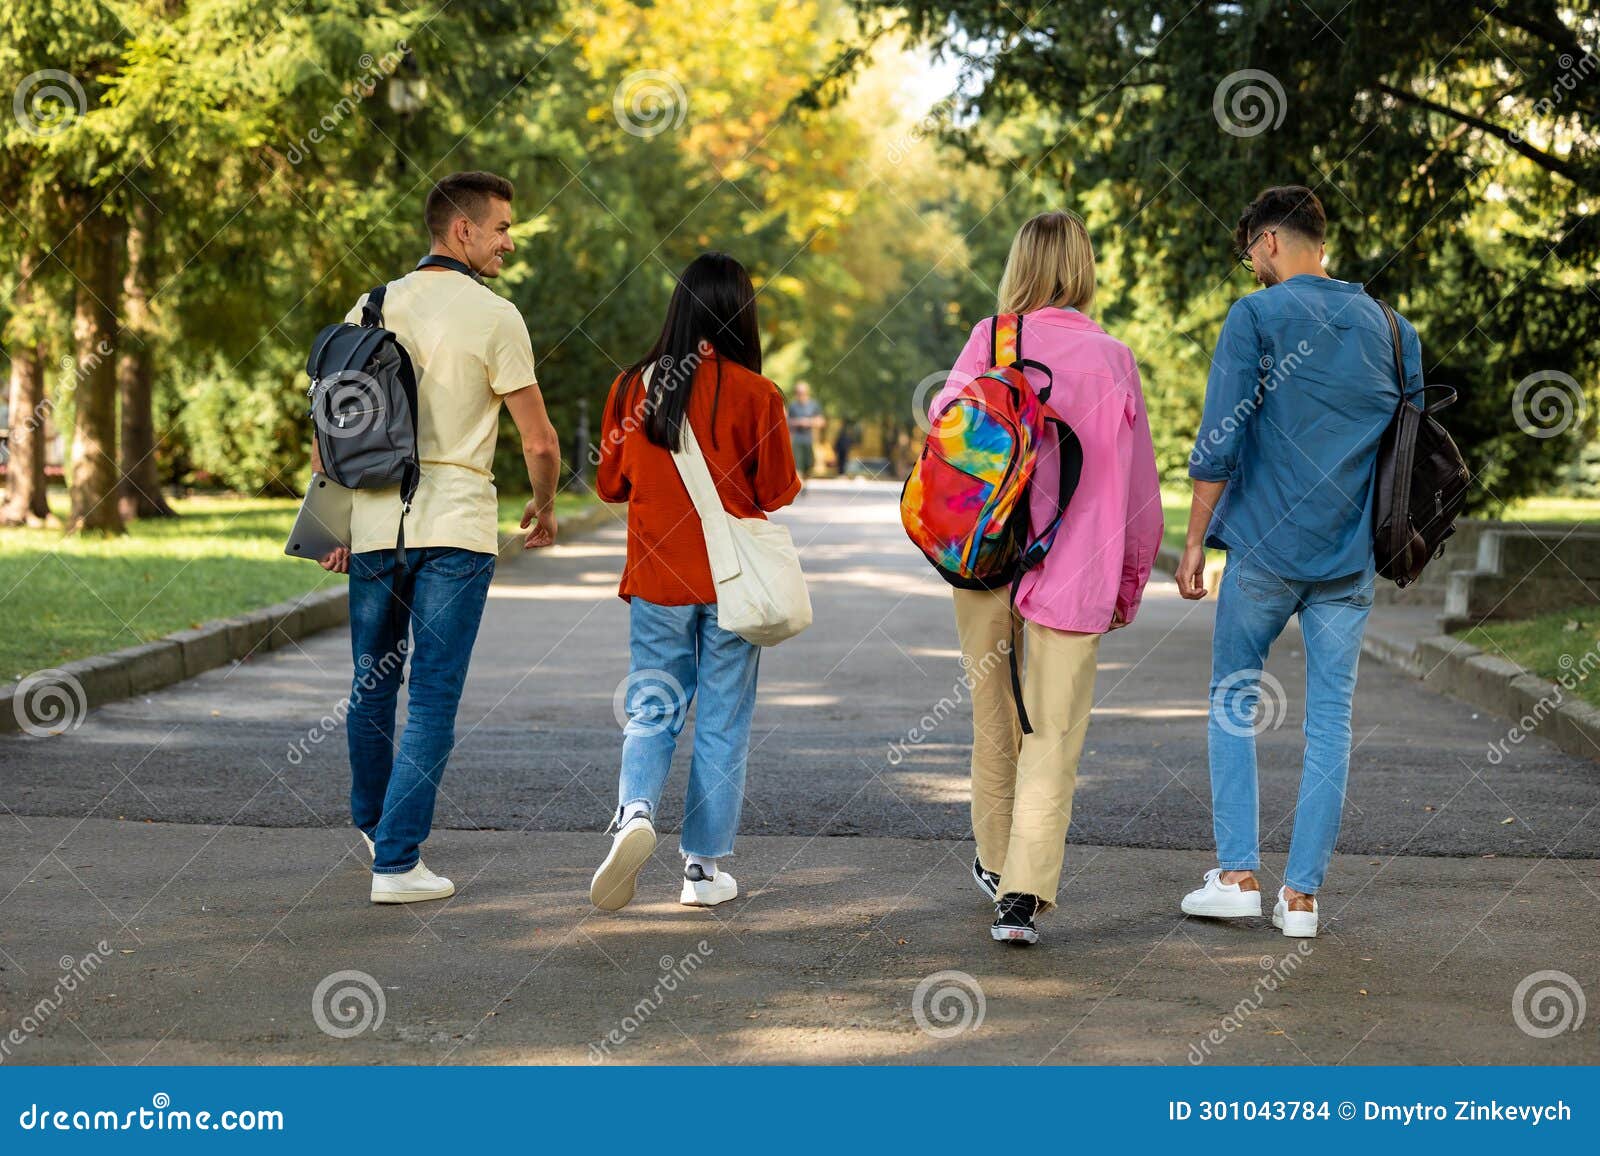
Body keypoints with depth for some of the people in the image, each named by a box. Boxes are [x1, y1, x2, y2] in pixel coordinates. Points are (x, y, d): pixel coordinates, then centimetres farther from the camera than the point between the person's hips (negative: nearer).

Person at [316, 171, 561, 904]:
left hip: (372, 523, 5)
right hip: (455, 526, -5)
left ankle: (373, 823, 38)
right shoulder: (493, 317, -7)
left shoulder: (370, 310, 7)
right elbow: (539, 441, -6)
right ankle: (396, 862, -4)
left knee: (372, 683, 19)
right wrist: (543, 508, 12)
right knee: (433, 695, -1)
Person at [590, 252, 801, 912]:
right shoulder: (755, 394, -10)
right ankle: (705, 868, 11)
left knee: (651, 711, 11)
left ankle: (635, 810, -17)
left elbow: (611, 484, 6)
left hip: (656, 578, 2)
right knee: (723, 722, 7)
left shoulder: (634, 385, -2)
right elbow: (778, 492, -4)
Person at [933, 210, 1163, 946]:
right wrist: (1130, 582, 14)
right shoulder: (1112, 360, 0)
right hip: (1072, 573, -1)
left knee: (995, 720, 18)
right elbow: (1137, 487, 4)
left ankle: (997, 863, 33)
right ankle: (1024, 892, -13)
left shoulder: (990, 342, -1)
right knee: (1052, 736, -1)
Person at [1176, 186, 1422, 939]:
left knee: (1234, 698, 12)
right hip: (1351, 558, 4)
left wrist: (1194, 542, -4)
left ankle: (1237, 873, 6)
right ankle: (1303, 892, 6)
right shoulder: (1389, 328, 9)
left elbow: (1218, 443, -11)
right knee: (1330, 717, 6)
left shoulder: (1256, 317, -6)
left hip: (1265, 546, -3)